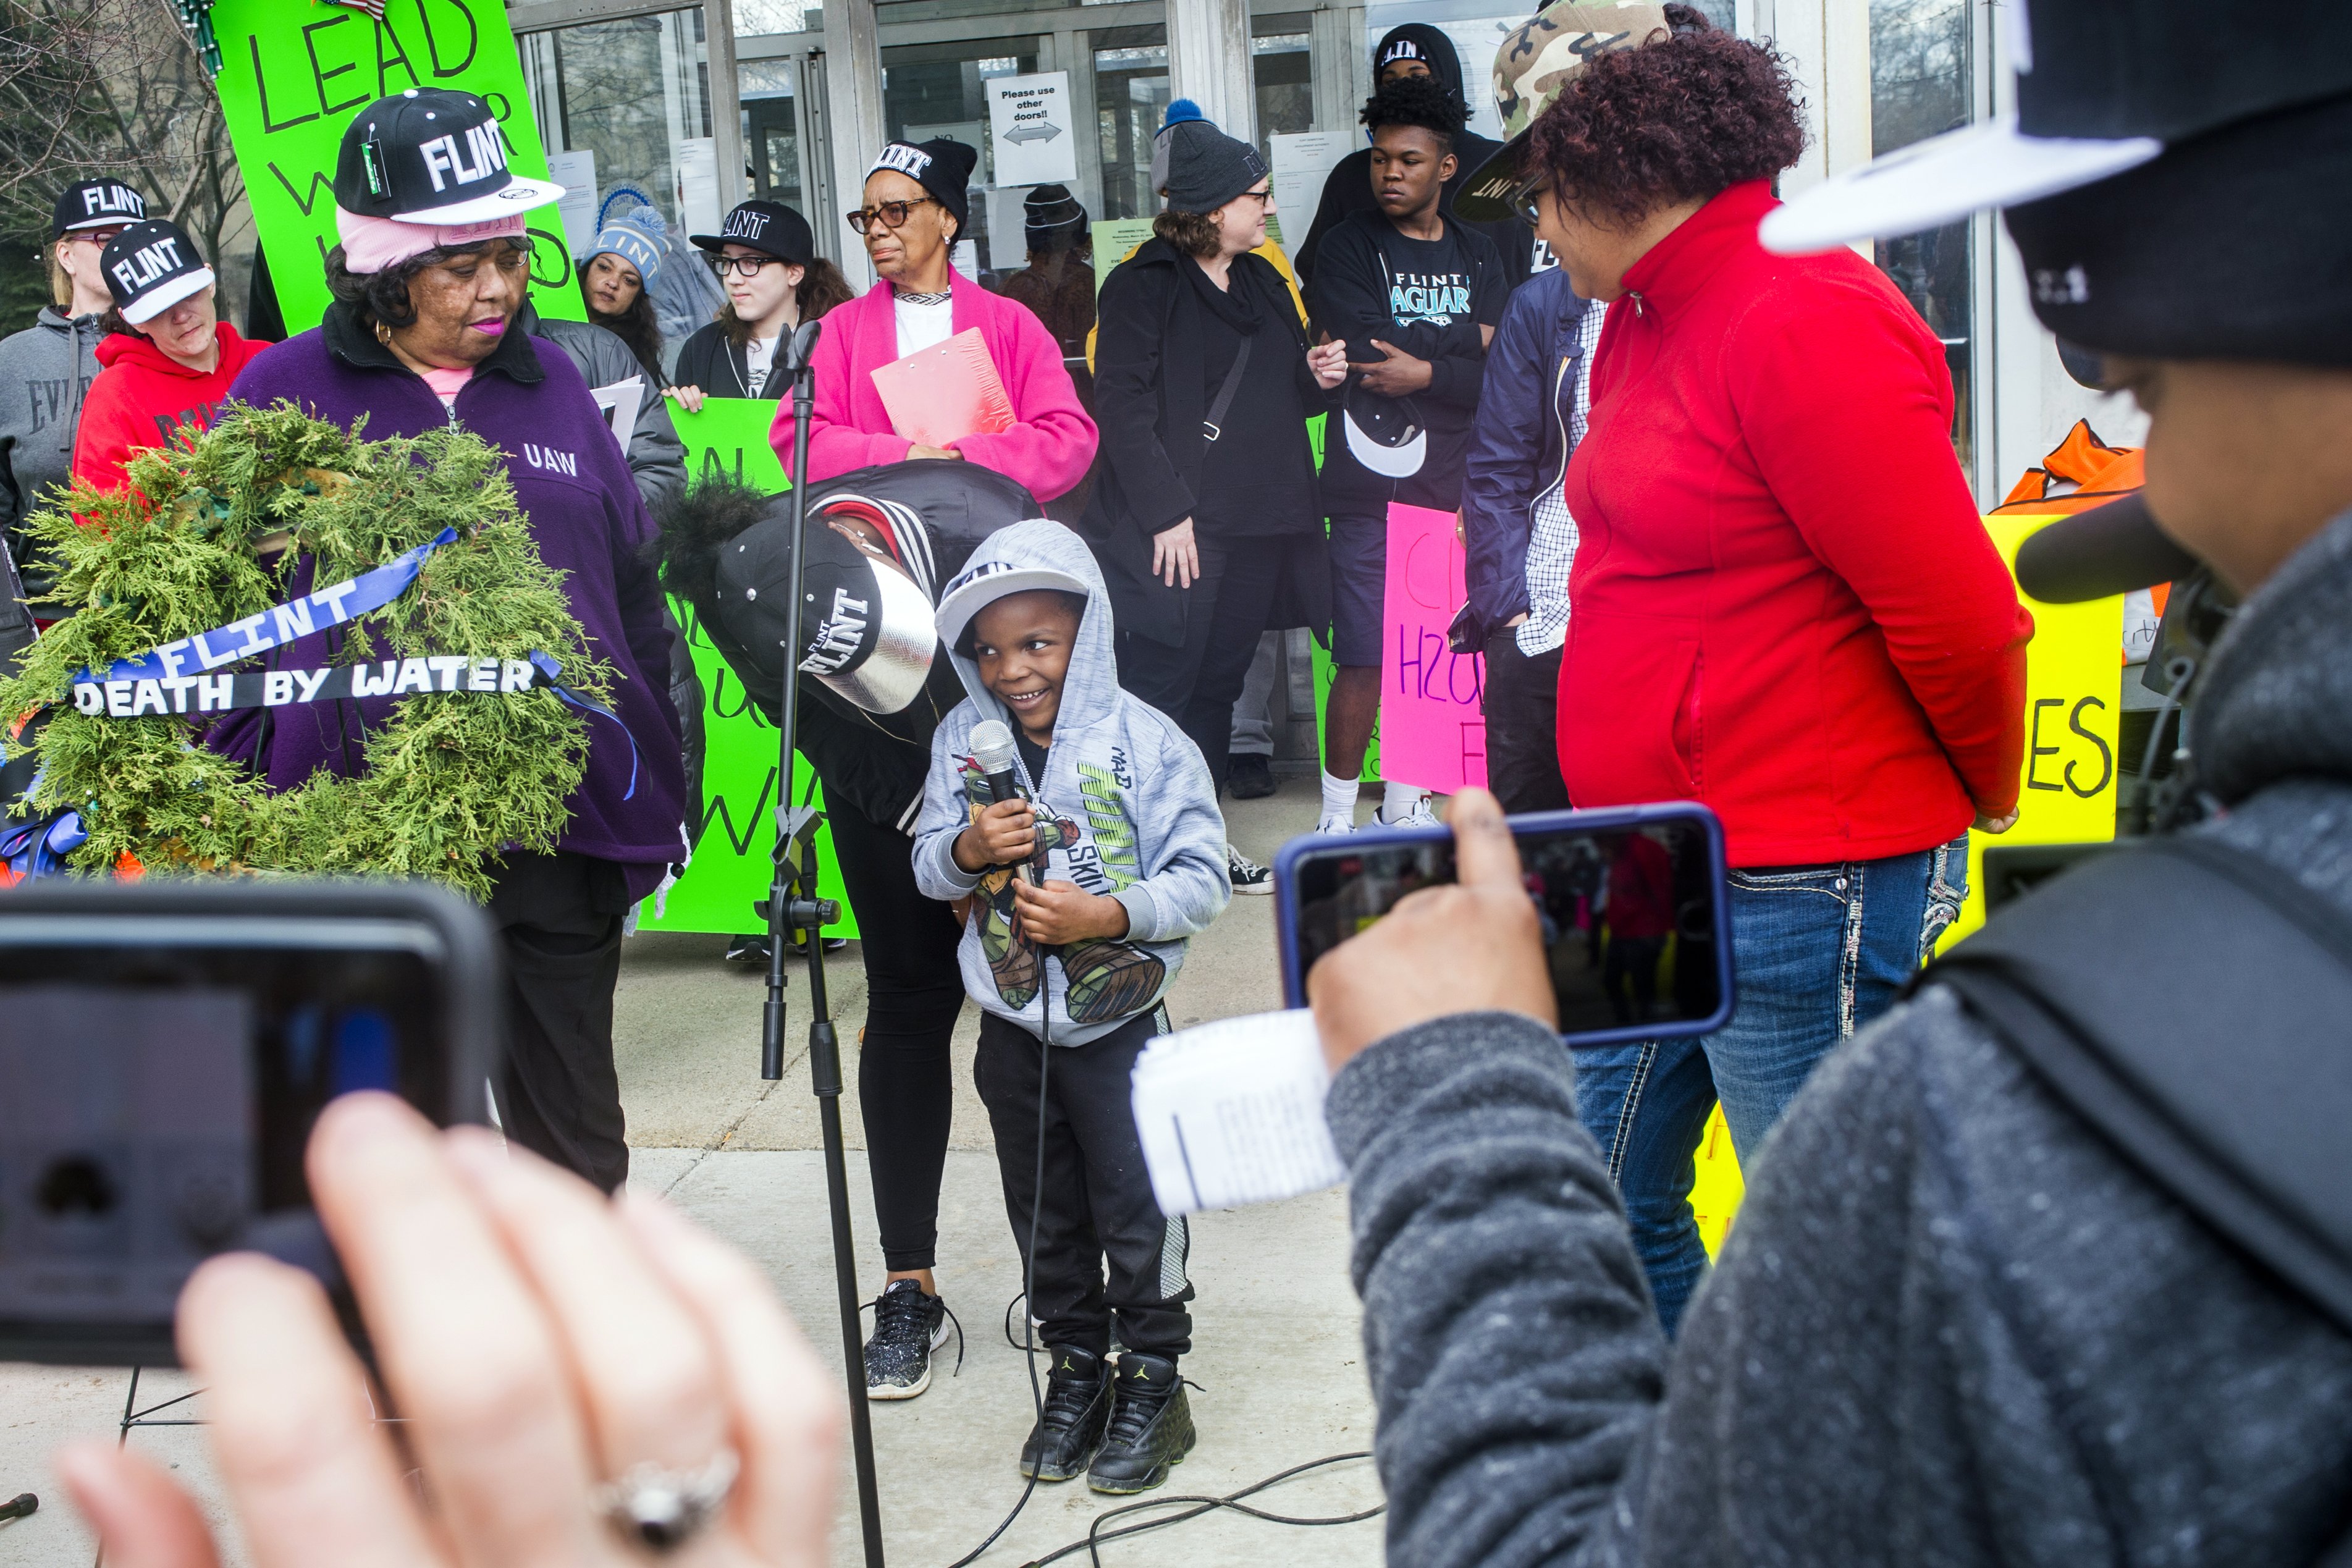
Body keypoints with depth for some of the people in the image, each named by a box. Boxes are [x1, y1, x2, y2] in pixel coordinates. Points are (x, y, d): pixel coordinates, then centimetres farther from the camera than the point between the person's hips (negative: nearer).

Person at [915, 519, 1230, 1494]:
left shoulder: (1149, 744, -14)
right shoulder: (963, 739, -2)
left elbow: (1202, 881, -14)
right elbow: (928, 864, 5)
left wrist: (1106, 915, -27)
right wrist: (968, 849, -17)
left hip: (1117, 1020, -4)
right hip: (1011, 1021, 4)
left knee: (1136, 1203, 4)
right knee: (1044, 1210, 16)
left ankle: (1152, 1377, 22)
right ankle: (1076, 1364, 34)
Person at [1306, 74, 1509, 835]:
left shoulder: (1477, 257, 12)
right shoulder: (1349, 247, 3)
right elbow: (1363, 354, -14)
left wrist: (1426, 372, -13)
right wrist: (1466, 338, -5)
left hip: (1455, 487, 4)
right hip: (1372, 487, -4)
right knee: (1365, 659, -5)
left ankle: (1406, 801, 23)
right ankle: (1337, 816, 8)